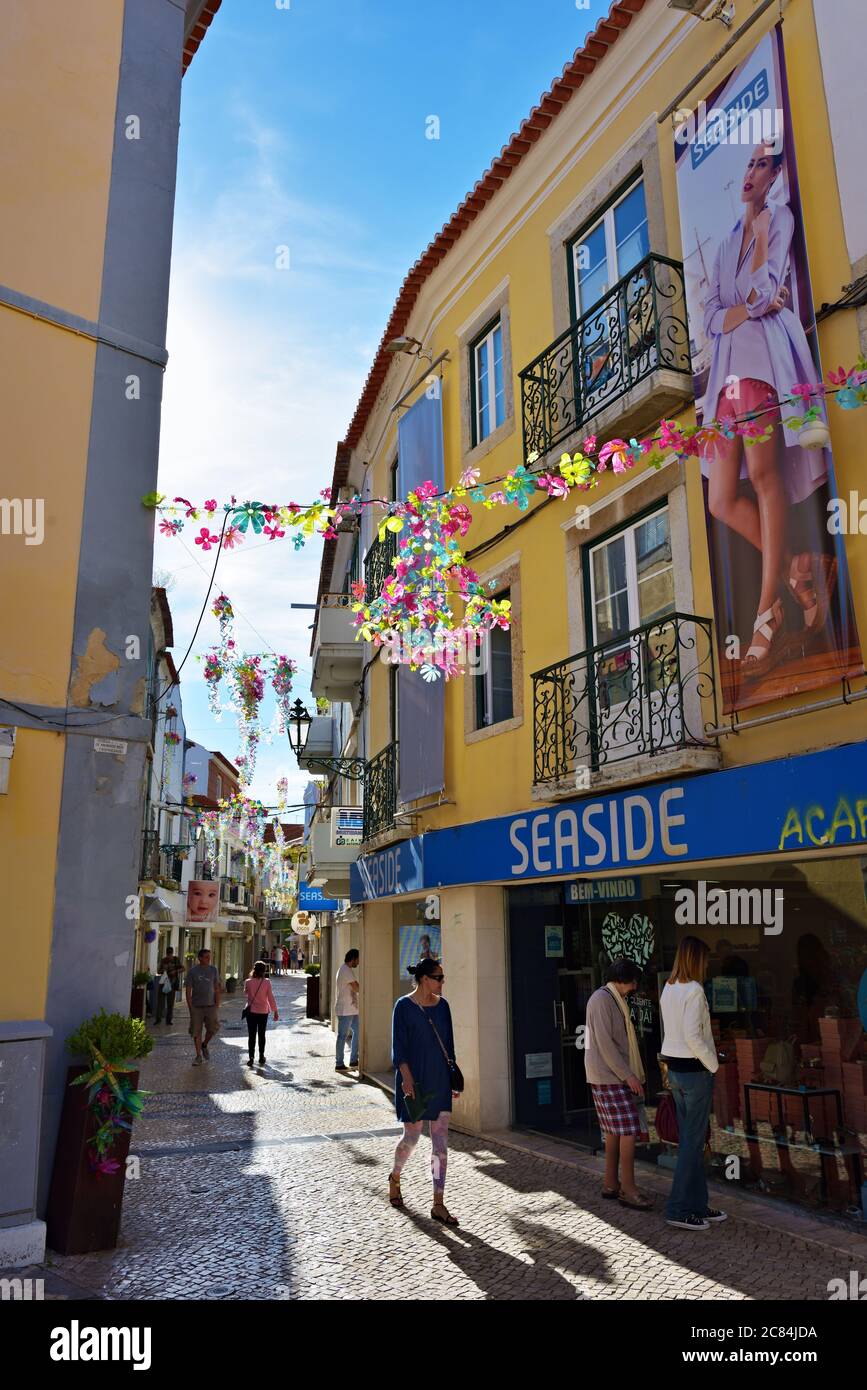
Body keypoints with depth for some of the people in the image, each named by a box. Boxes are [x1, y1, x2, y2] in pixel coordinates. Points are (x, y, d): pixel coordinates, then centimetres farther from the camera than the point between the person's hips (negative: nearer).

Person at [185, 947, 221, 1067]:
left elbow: (217, 989, 7)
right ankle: (198, 1056, 14)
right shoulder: (192, 971, -1)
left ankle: (204, 1045, 17)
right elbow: (188, 990, 0)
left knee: (213, 1027, -11)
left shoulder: (213, 970, 5)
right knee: (197, 1031, 2)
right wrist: (190, 1007, -6)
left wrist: (217, 1005, 0)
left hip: (211, 1005, 1)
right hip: (196, 1006, -1)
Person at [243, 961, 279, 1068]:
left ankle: (251, 1058, 1)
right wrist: (275, 1011, 0)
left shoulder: (248, 982, -10)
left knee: (251, 1035, 6)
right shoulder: (267, 982, -13)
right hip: (263, 1012, 0)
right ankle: (261, 1057, 21)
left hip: (251, 1011, 0)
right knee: (261, 1035, 15)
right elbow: (271, 998, -9)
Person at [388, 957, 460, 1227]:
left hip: (439, 1081, 5)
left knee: (441, 1141, 2)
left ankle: (438, 1204, 7)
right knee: (412, 1136, 7)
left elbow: (448, 1043, 13)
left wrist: (453, 1077, 13)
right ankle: (395, 1178, 37)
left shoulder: (442, 1005, 6)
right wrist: (407, 1078, -18)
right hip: (414, 1079, -5)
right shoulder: (404, 1006, -9)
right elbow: (398, 1047, -11)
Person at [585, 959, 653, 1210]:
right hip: (609, 1076, -10)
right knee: (629, 1129, -9)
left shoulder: (615, 1000, 18)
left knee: (614, 1131, 12)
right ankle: (628, 1189, -5)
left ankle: (611, 1184, 18)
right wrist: (628, 1075, -18)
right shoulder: (602, 999, -14)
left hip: (616, 1076, 10)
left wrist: (630, 1074, 19)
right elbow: (604, 1043, -20)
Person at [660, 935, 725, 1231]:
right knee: (693, 1141, 0)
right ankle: (679, 1209, 5)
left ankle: (698, 1204, 24)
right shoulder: (694, 990, -17)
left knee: (689, 1138, 15)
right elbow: (693, 1036, -22)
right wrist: (713, 1064, -9)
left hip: (675, 1069, 8)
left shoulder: (667, 989, 8)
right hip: (695, 1070, -8)